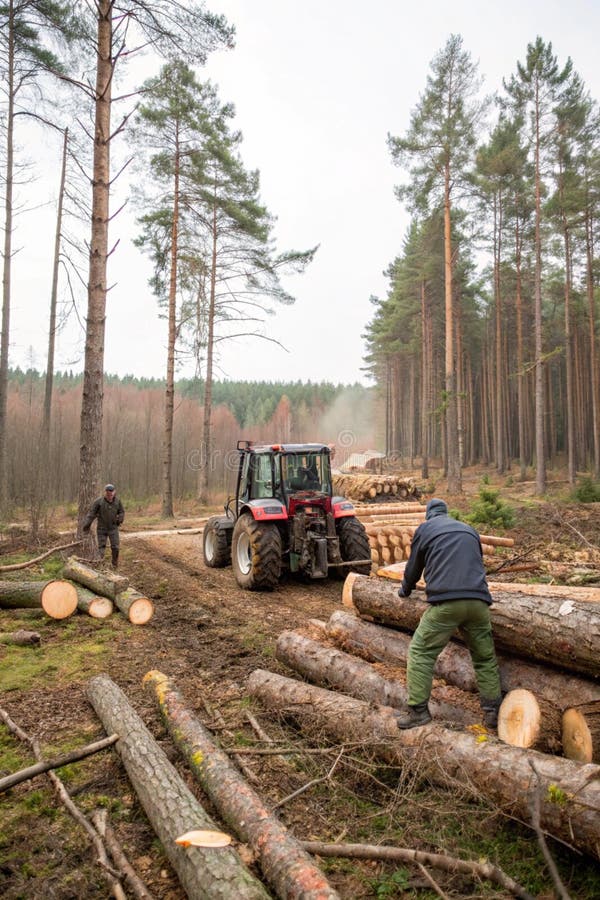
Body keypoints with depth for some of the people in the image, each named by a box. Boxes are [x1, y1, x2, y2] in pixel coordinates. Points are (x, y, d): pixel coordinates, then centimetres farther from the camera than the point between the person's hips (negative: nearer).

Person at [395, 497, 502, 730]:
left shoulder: (425, 529, 13)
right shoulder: (469, 530, 25)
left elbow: (413, 568, 20)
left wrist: (405, 590, 40)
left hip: (445, 602, -4)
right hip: (478, 601, 4)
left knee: (420, 652, 5)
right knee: (485, 657, 16)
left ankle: (418, 710, 1)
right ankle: (492, 711, 17)